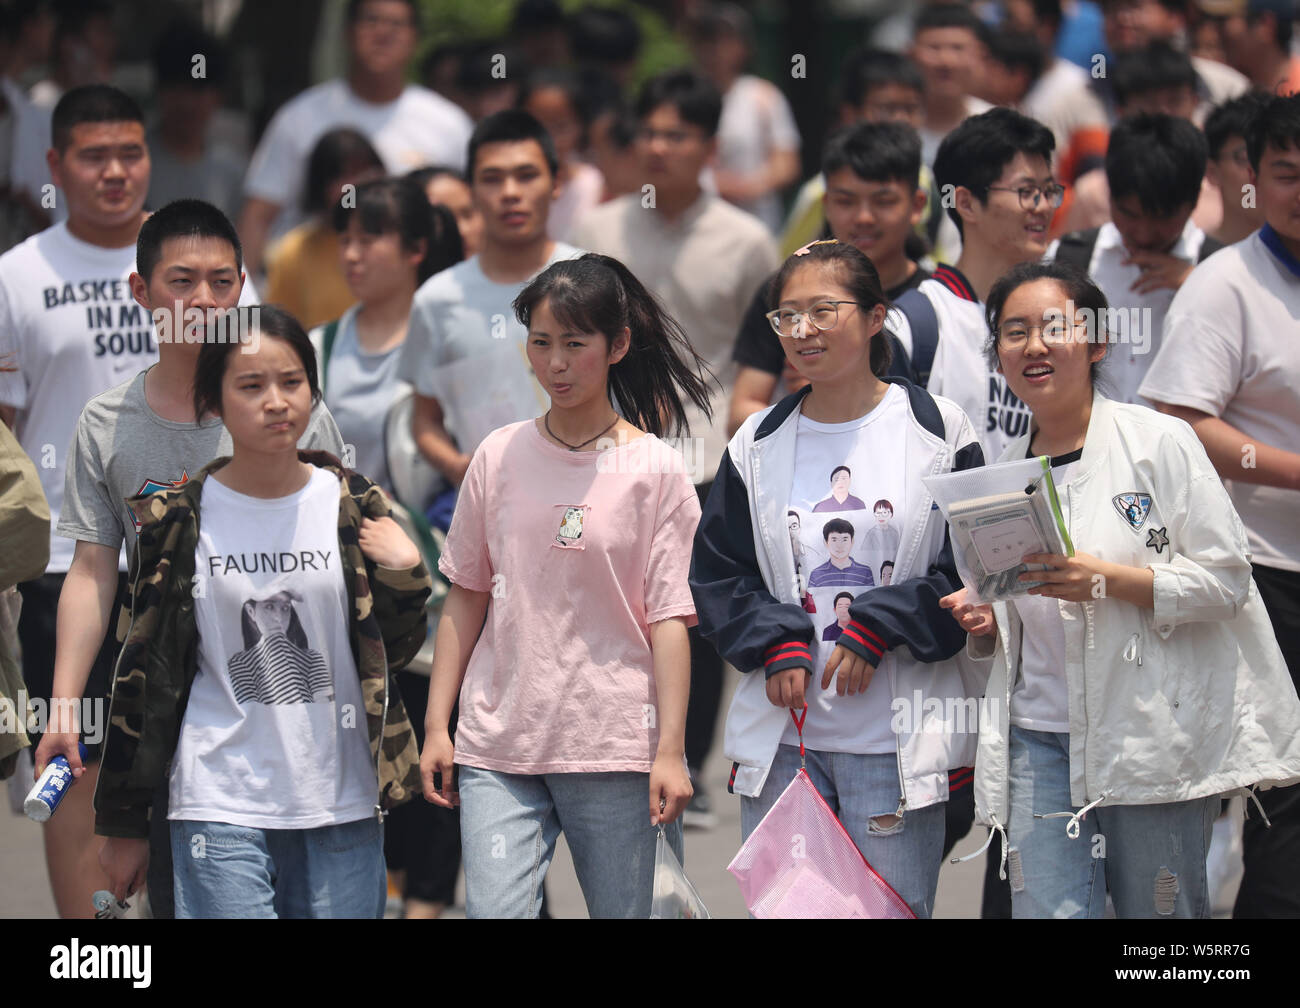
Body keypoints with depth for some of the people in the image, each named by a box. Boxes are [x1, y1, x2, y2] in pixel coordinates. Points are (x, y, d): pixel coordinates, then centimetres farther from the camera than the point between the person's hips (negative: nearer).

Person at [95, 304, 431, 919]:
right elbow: (141, 676, 5)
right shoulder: (176, 521, 0)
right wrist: (122, 822, 6)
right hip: (221, 813, -2)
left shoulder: (354, 507, 4)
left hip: (342, 806, 2)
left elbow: (393, 653, 10)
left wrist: (403, 576, -9)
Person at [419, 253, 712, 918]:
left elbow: (669, 619, -2)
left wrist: (670, 751, -8)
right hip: (498, 744, 2)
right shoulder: (499, 457, 7)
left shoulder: (656, 471, 0)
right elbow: (465, 599, 12)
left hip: (613, 747, -2)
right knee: (493, 912, -11)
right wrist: (436, 726, 8)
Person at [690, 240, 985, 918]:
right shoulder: (758, 447, 9)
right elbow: (716, 576, 10)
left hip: (898, 739, -3)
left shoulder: (936, 434, 0)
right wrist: (777, 642, -8)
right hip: (780, 735, 3)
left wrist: (878, 630, -13)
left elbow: (974, 572, -2)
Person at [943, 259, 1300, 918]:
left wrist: (1107, 580, -20)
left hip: (1151, 736, -4)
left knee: (1161, 914, 0)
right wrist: (982, 624, 1)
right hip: (1038, 734, 4)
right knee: (1047, 911, -6)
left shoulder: (1160, 442, -3)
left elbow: (1225, 579, -8)